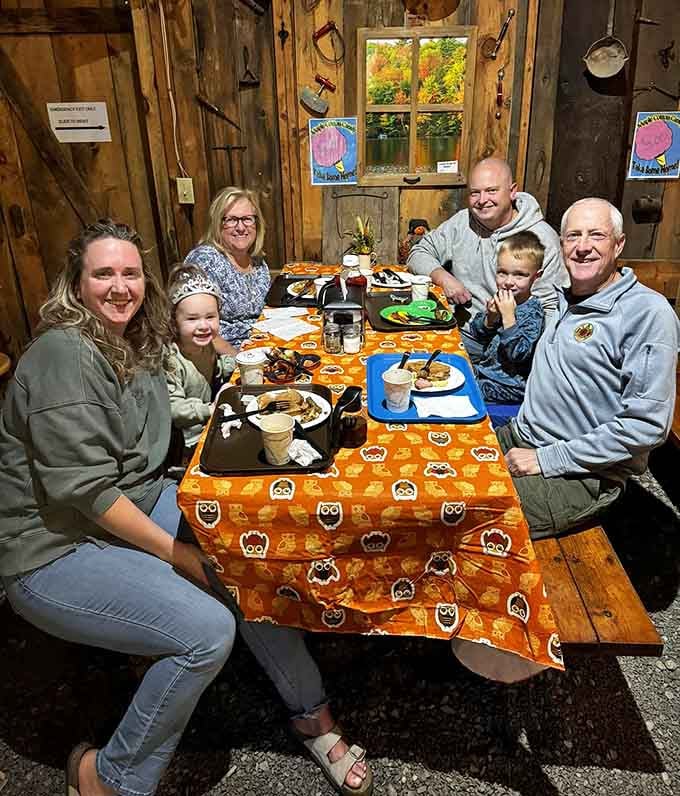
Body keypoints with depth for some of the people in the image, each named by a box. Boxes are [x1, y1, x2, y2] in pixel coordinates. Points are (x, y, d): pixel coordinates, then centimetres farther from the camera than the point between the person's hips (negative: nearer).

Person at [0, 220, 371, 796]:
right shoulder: (64, 353, -20)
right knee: (208, 630, -24)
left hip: (132, 506, 9)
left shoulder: (139, 343, 8)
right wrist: (176, 551, -18)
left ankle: (311, 713, 12)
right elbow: (83, 489, -24)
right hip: (53, 551, -8)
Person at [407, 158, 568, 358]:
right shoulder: (462, 222, 9)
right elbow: (419, 253, 13)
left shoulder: (542, 238, -6)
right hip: (458, 332, 5)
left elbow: (551, 309, -8)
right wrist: (443, 278, -8)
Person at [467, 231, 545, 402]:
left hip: (509, 386, -7)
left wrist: (508, 316, -28)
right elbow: (476, 334, 3)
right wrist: (490, 316, -16)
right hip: (484, 370, 7)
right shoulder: (499, 298, -1)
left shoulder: (533, 312, -19)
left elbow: (518, 354, -27)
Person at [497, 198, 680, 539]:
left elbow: (646, 425, -20)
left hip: (581, 477, -8)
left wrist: (547, 459, -19)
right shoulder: (564, 300, 10)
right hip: (519, 436, 8)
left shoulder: (648, 312, -15)